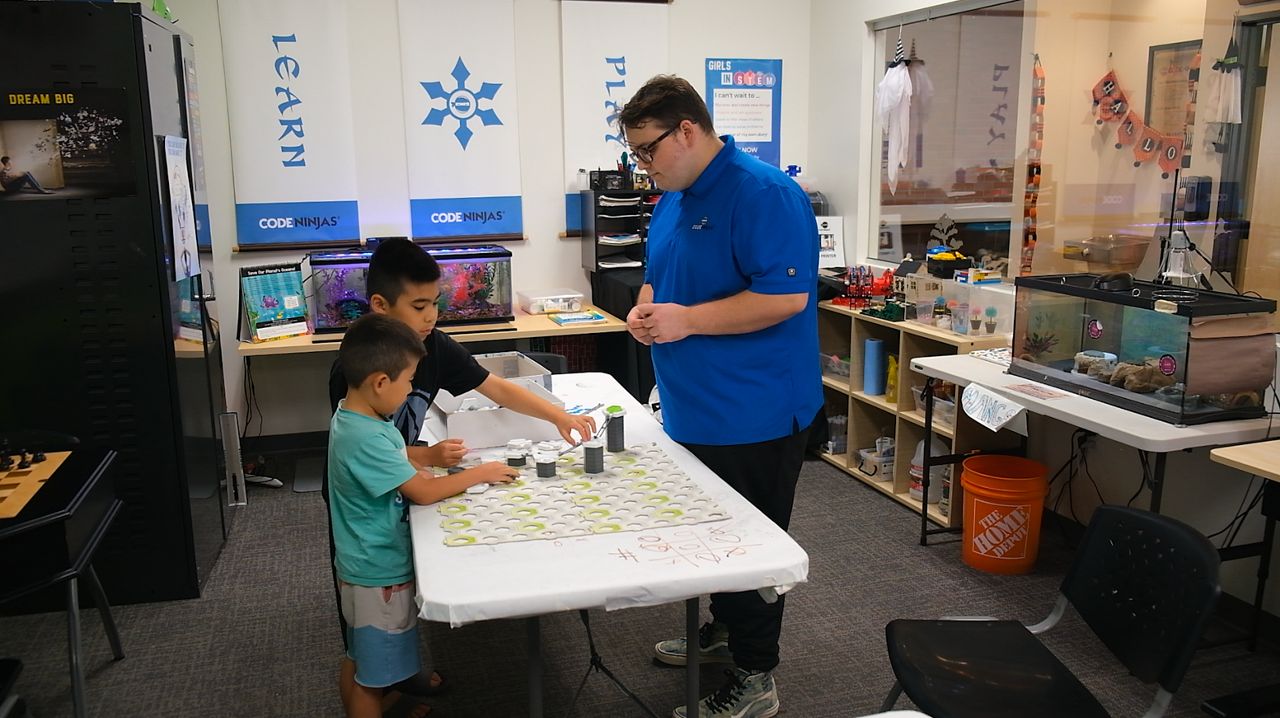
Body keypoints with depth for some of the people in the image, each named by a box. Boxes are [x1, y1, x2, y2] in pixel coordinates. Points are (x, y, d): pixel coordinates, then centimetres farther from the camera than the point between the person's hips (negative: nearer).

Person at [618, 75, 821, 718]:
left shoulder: (764, 194, -19)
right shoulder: (672, 201, 11)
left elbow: (787, 296, -26)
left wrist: (688, 320, -24)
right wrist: (645, 309, 0)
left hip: (754, 416, -9)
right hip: (694, 411, 9)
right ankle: (723, 630, 42)